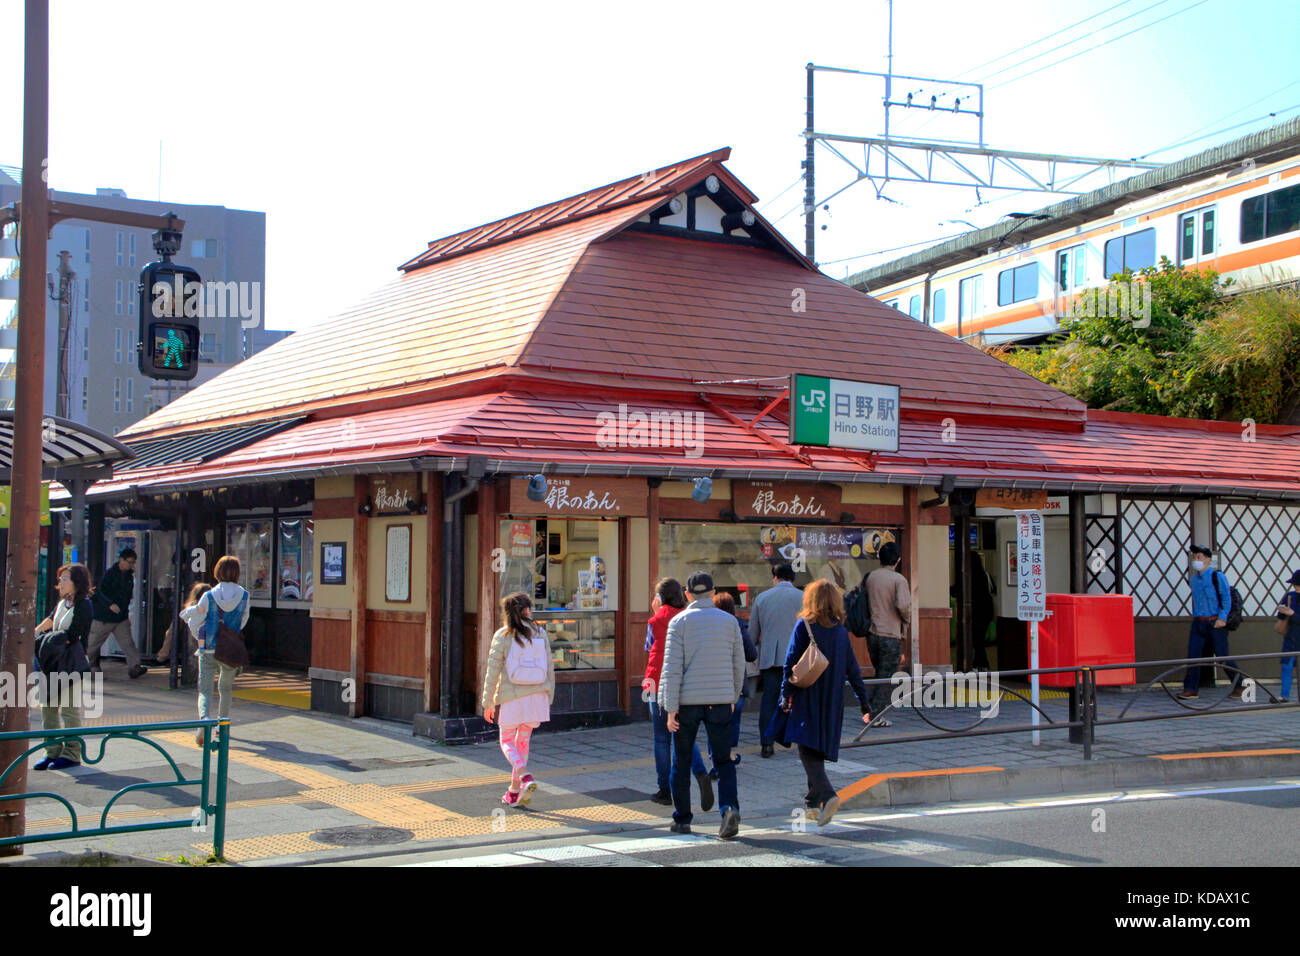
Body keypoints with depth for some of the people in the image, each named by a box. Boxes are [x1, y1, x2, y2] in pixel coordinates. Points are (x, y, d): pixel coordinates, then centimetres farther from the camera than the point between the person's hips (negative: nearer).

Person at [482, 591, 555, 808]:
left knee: (507, 742, 9)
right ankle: (514, 792, 21)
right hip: (536, 696, 3)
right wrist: (548, 698, 15)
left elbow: (493, 671, -6)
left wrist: (488, 703, 0)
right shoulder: (540, 634, 2)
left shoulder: (503, 635, -6)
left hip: (510, 697, -3)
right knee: (523, 741, 16)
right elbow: (550, 669, 5)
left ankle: (525, 778, -16)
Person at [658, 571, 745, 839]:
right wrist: (733, 697, 22)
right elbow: (738, 664, 9)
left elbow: (672, 666, -8)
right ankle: (730, 807, -16)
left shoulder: (680, 621, -2)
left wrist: (671, 707, -8)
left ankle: (682, 819, 16)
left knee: (681, 762, 11)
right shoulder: (729, 621, 6)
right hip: (720, 700, 2)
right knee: (723, 760, 6)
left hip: (687, 700, -1)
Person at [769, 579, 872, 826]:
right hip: (832, 702, 5)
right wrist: (864, 702, 13)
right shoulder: (841, 631, 6)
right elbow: (852, 670, 9)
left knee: (808, 752, -8)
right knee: (817, 749, 17)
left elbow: (790, 663, -12)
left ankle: (828, 795, -28)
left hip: (807, 699, -5)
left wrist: (786, 694, -7)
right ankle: (812, 802, 23)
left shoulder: (804, 626, -7)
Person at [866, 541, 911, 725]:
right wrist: (907, 619, -3)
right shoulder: (898, 580, -12)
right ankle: (877, 716, 2)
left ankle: (869, 710, 18)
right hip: (891, 634, -6)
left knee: (879, 674, 20)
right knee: (886, 677, 2)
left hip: (872, 632, 6)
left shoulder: (871, 577, 6)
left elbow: (865, 601, 11)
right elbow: (903, 606, -21)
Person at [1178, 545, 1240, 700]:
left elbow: (1226, 598, -9)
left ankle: (1238, 686, 16)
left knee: (1223, 656, -1)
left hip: (1215, 623, -6)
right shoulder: (1194, 579, 14)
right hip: (1198, 623, 6)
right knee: (1193, 654, -5)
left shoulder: (1217, 576, -5)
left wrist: (1222, 618, -17)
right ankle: (1191, 689, -3)